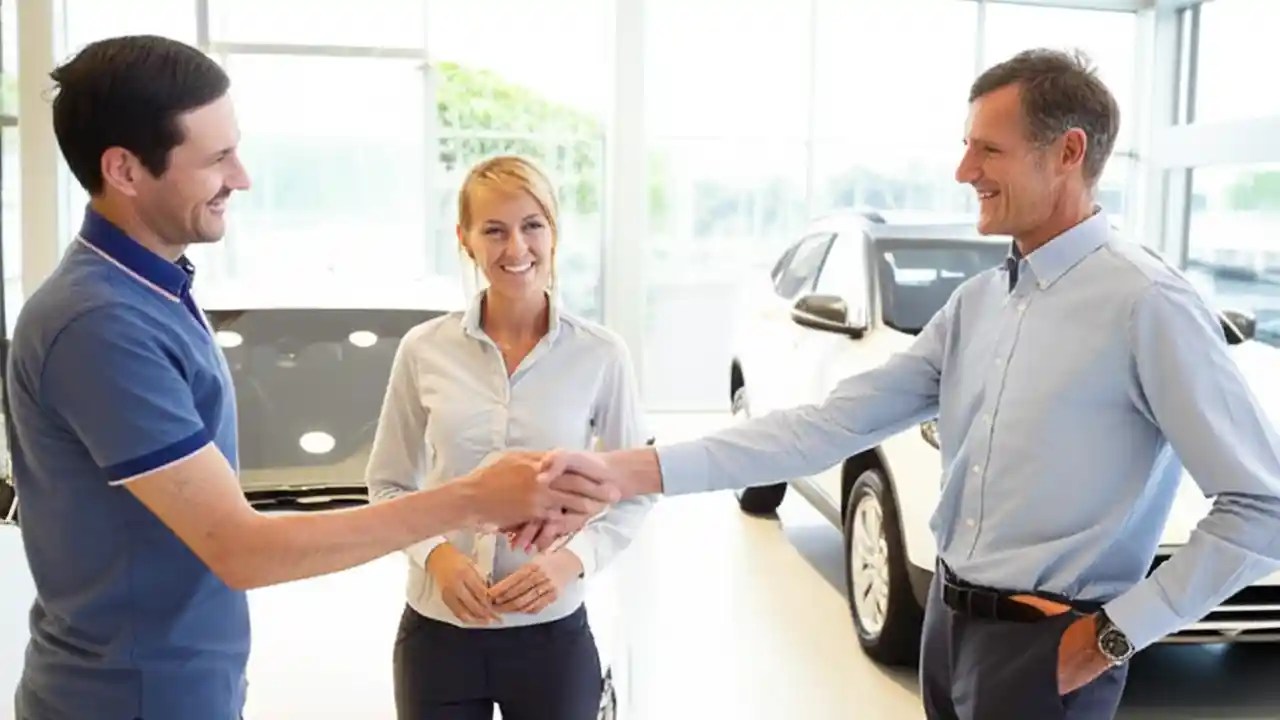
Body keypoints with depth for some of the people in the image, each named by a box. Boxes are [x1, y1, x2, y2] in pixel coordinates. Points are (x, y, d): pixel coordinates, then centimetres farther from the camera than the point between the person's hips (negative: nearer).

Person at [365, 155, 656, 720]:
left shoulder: (601, 355, -7)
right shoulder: (424, 350, -4)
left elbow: (637, 490, 0)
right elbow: (388, 484, 4)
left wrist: (575, 558, -14)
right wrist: (435, 553, -12)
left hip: (552, 633, -1)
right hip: (438, 631, 1)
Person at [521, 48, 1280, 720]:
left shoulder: (1146, 304, -17)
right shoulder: (976, 302, 4)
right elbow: (836, 423, -3)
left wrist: (1120, 632, -13)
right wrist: (628, 471, -11)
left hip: (1047, 645, -7)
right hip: (952, 620, 7)